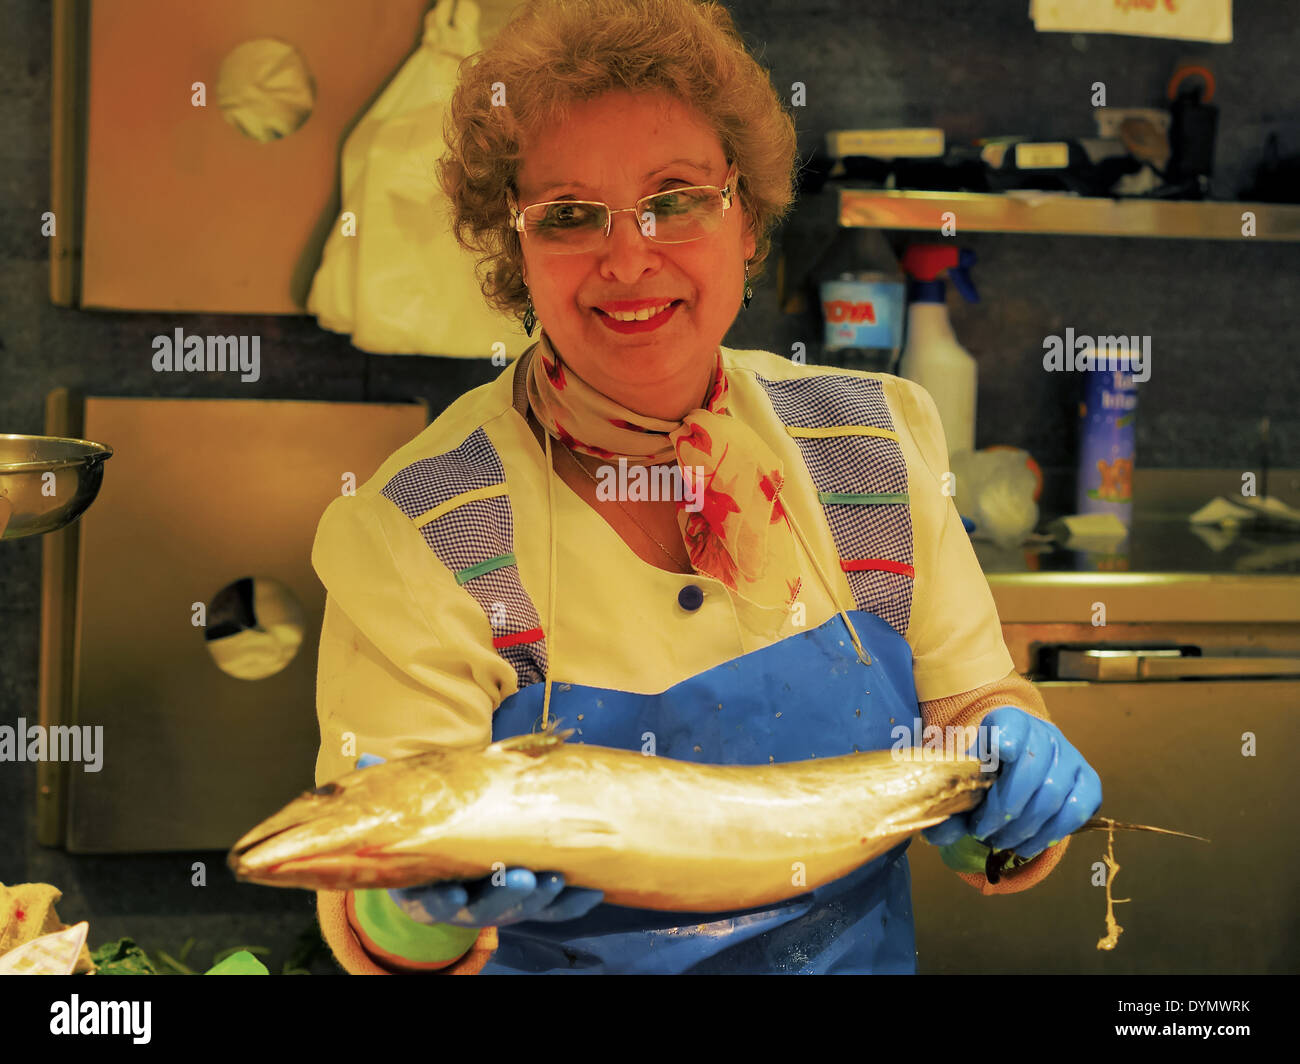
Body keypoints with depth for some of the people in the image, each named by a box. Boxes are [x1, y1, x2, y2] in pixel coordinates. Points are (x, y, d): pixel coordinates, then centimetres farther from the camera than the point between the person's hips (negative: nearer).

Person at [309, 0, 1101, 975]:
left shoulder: (875, 447, -9)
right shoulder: (410, 537, -21)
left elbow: (970, 709, -1)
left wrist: (1020, 780, -22)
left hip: (862, 950, 3)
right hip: (555, 964, -3)